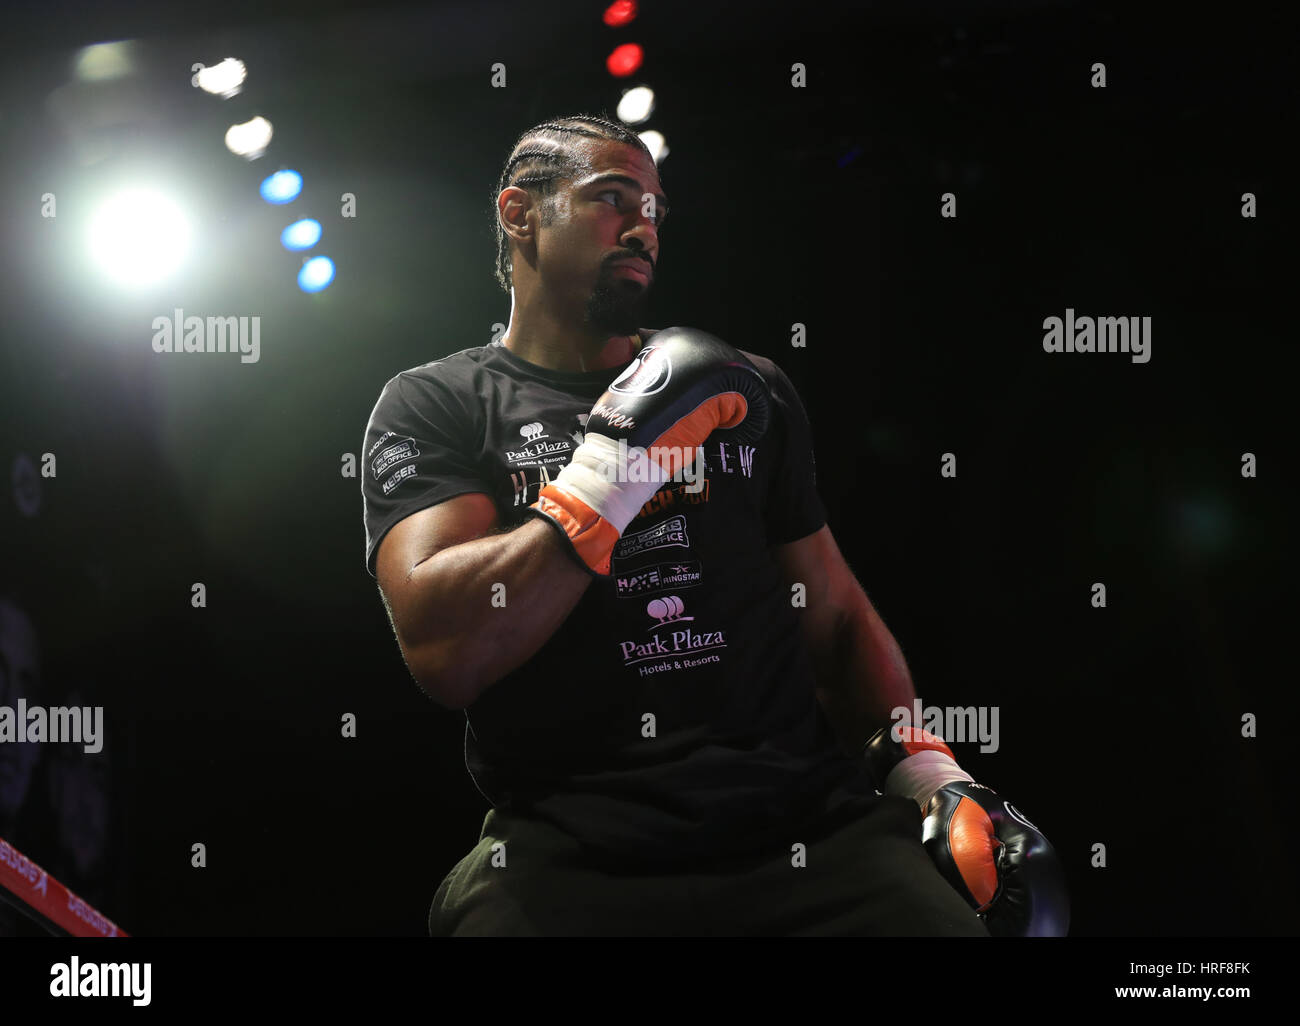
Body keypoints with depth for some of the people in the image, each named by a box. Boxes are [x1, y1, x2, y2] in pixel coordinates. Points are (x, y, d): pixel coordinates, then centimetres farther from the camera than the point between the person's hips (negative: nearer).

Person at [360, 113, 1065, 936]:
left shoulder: (749, 392, 19)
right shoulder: (438, 404, 7)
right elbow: (446, 653, -10)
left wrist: (922, 766, 4)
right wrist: (619, 455, -12)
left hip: (810, 827, 3)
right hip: (571, 854, -2)